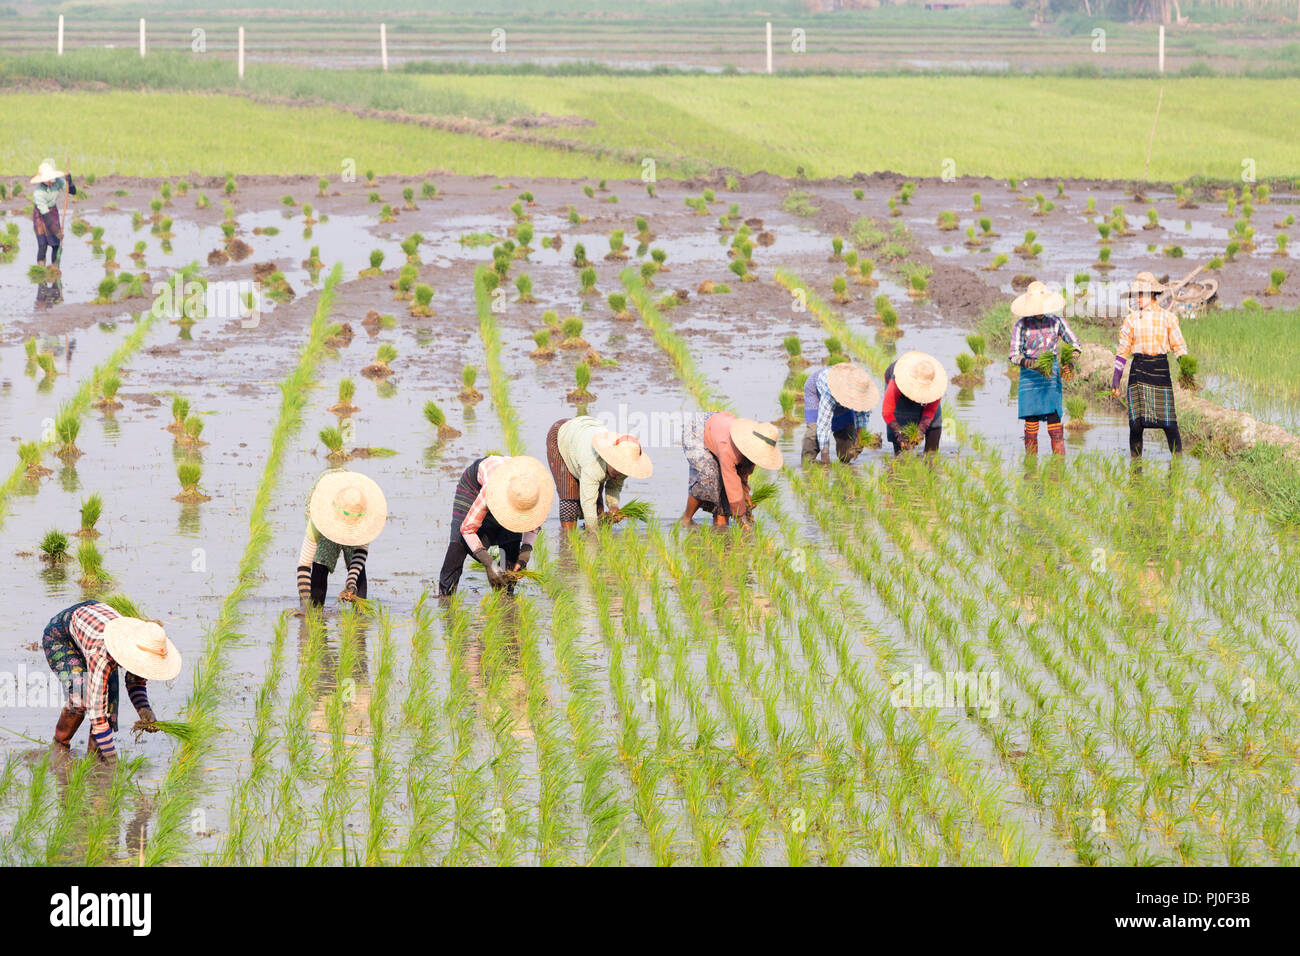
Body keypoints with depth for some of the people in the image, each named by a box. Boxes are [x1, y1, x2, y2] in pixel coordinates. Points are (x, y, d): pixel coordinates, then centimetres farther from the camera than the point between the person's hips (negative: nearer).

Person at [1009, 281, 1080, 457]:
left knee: (1054, 419, -8)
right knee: (1031, 422, -3)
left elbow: (1075, 343, 9)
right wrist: (1029, 363, -25)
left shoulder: (1056, 321, 2)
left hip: (1052, 372, 1)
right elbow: (1014, 355, -6)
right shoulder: (1022, 324, -3)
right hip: (1030, 375, -1)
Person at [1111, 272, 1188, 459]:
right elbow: (1122, 350, 12)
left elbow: (1180, 347, 8)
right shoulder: (1131, 319, 8)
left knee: (1168, 422, -5)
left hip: (1160, 368, -1)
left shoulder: (1168, 317, 4)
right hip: (1138, 370, 1)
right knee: (1136, 422, -4)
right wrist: (1115, 378, 8)